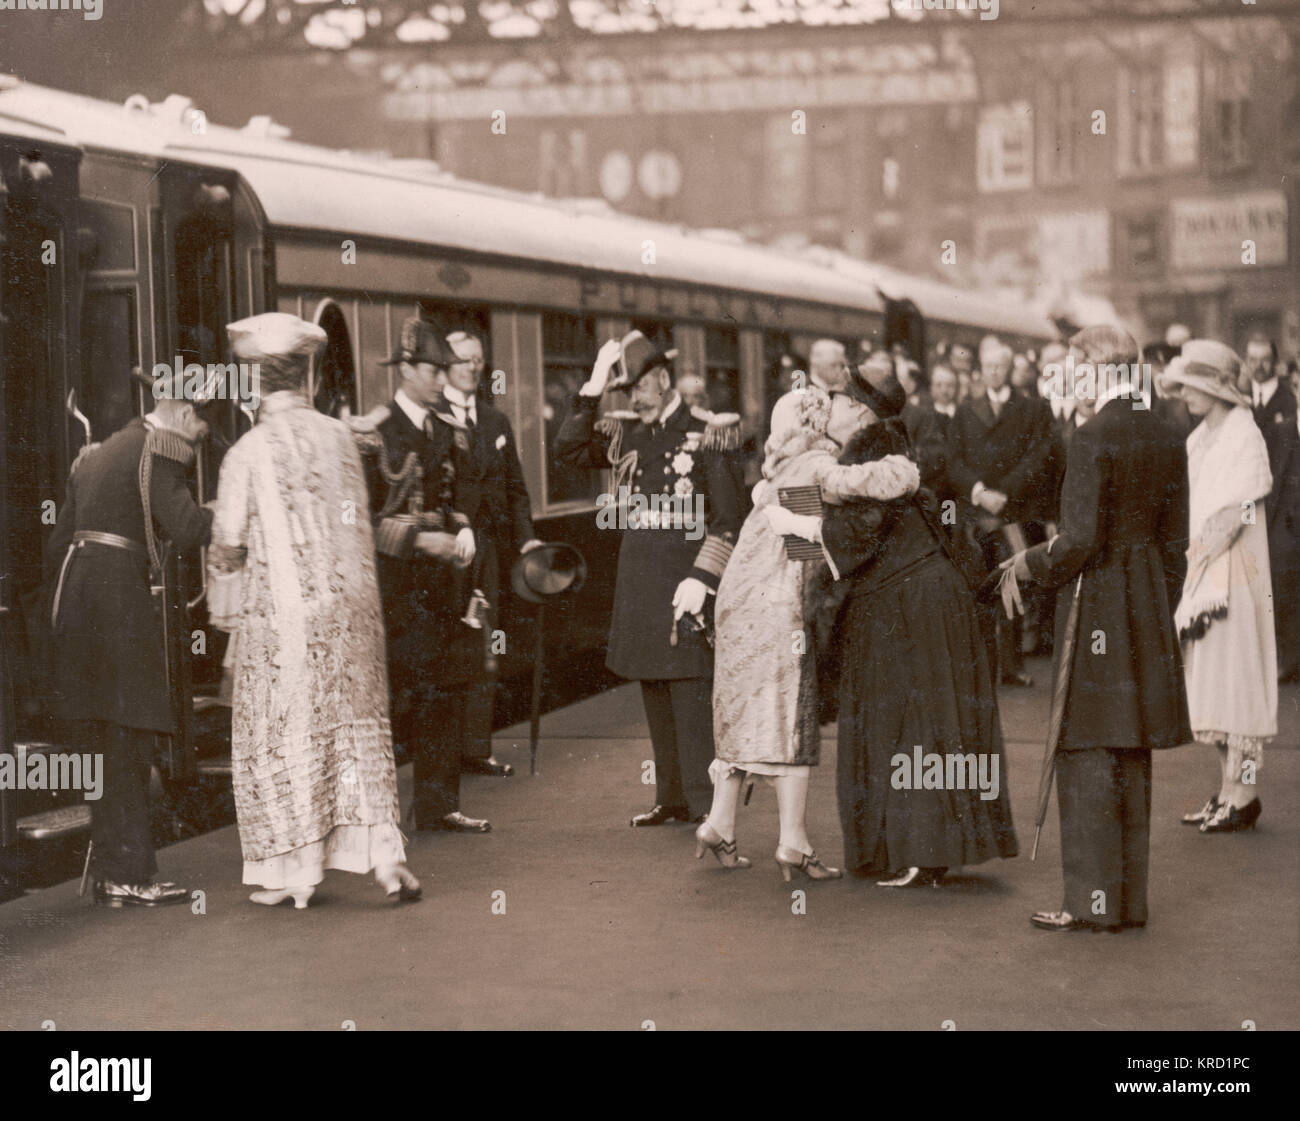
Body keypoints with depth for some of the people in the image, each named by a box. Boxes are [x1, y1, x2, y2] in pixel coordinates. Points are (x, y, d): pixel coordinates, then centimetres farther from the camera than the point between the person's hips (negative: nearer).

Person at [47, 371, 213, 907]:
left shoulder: (97, 454, 23)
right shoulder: (160, 451, -4)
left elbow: (59, 540, 22)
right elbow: (185, 527, -16)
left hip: (76, 595, 9)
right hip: (119, 595, -8)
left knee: (103, 742, 12)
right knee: (129, 736, -5)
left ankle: (108, 871, 15)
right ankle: (130, 874, -5)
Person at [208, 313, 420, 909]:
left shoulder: (248, 452, -12)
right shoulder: (339, 436, 1)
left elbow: (229, 546, -7)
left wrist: (227, 610, 10)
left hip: (281, 615, -4)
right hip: (349, 607, 4)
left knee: (282, 737, 7)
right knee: (356, 728, 13)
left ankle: (294, 871, 11)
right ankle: (383, 854, 8)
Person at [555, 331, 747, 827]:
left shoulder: (708, 433, -6)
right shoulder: (626, 433, 12)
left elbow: (730, 517, -7)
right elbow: (568, 450, 4)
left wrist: (701, 579, -14)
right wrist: (592, 391, -3)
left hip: (685, 580, -6)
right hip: (638, 584, 6)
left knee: (692, 695, -7)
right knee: (655, 696, 12)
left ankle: (707, 804, -1)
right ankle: (672, 797, 21)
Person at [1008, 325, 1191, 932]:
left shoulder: (1092, 439, -15)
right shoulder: (1167, 439, 7)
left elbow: (1081, 540, -18)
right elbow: (1175, 539, 11)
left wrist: (1032, 563, 0)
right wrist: (1160, 610, 19)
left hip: (1095, 603, -7)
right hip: (1148, 608, 7)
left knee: (1087, 754, -1)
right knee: (1131, 756, 12)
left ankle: (1094, 899, 1)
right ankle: (1130, 897, 18)